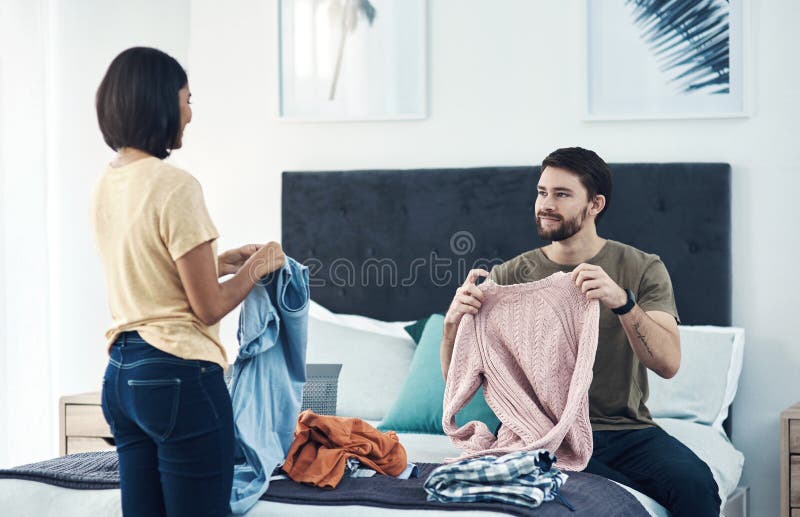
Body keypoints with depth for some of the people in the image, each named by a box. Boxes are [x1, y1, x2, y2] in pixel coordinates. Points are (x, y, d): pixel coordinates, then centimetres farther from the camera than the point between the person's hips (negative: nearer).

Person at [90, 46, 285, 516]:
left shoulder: (107, 184, 9)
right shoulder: (175, 186, -16)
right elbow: (209, 307, -13)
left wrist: (222, 261, 20)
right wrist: (257, 267, 3)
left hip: (121, 373, 9)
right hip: (180, 373, -9)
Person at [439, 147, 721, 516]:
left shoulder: (642, 269, 4)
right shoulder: (510, 277, 6)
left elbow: (668, 364, -11)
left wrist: (621, 301, -27)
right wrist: (453, 322, -18)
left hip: (628, 430, 1)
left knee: (694, 483, -28)